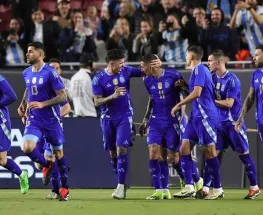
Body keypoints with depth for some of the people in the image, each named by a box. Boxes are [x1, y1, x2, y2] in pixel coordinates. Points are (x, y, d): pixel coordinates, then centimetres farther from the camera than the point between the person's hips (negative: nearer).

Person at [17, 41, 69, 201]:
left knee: (58, 152, 7)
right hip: (34, 120, 4)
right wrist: (23, 104, 11)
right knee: (27, 147, -18)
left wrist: (42, 104, -26)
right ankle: (46, 165, 12)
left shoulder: (50, 73, -15)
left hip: (51, 120, -4)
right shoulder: (27, 73, 4)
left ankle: (65, 188, 21)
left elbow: (63, 97, -17)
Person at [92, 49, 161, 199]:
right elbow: (97, 102, -12)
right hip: (108, 119, 1)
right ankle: (122, 183, 27)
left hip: (125, 116, -1)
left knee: (122, 149, -15)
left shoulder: (126, 71, -6)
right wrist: (113, 96, -28)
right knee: (113, 153, 9)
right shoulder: (99, 79, -10)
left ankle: (121, 187, -15)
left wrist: (156, 64, -17)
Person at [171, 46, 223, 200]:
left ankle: (218, 189, 4)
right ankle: (189, 187, -1)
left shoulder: (199, 70, -11)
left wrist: (179, 105, -13)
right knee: (184, 148, 3)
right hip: (197, 116, 10)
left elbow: (196, 93, -20)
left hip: (205, 116, -10)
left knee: (209, 151, -4)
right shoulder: (200, 70, 19)